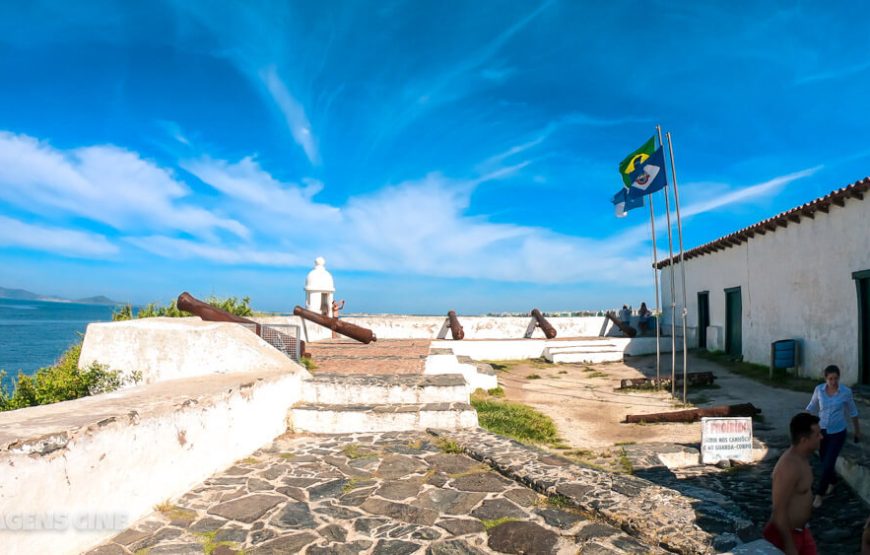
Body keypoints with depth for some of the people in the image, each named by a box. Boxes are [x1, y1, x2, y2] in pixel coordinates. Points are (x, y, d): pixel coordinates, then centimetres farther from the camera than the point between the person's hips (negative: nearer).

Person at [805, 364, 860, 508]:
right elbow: (812, 407, 5)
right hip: (822, 431, 2)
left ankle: (819, 494, 7)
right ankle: (832, 481, 48)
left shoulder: (846, 392, -12)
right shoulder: (819, 389, -8)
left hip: (838, 433, -2)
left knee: (828, 464, -6)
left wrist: (857, 430, 13)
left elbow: (852, 411, 3)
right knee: (825, 463, 16)